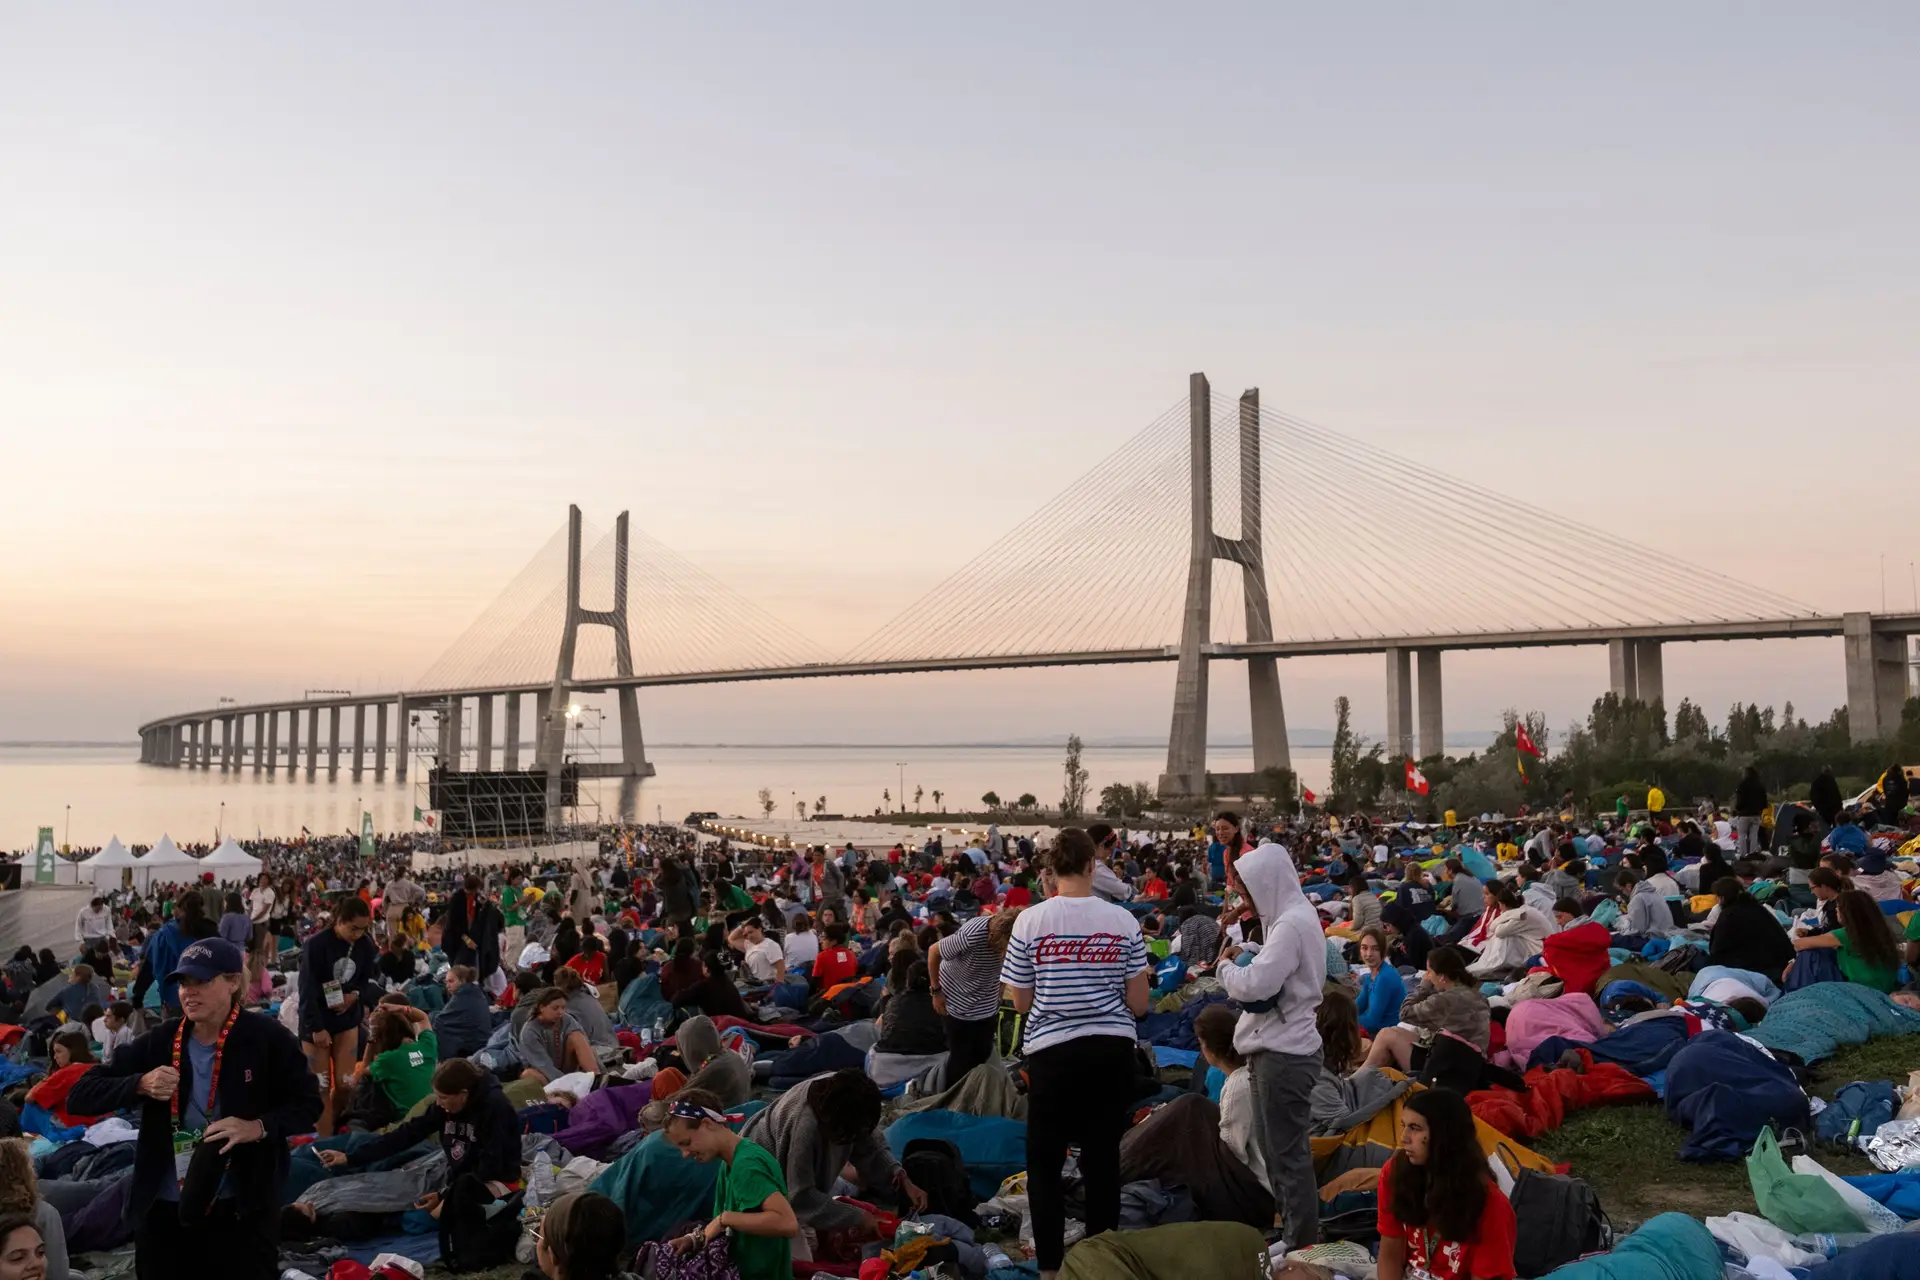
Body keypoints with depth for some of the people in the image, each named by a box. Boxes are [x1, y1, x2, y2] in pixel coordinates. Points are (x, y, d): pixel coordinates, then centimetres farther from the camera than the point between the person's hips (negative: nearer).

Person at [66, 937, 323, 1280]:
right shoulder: (160, 1041, 0)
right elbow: (80, 1095, 1)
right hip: (162, 1211, 3)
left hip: (241, 1211, -3)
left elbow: (308, 1105, -3)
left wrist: (257, 1127, -21)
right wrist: (140, 1085, -17)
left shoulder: (267, 1037, -9)